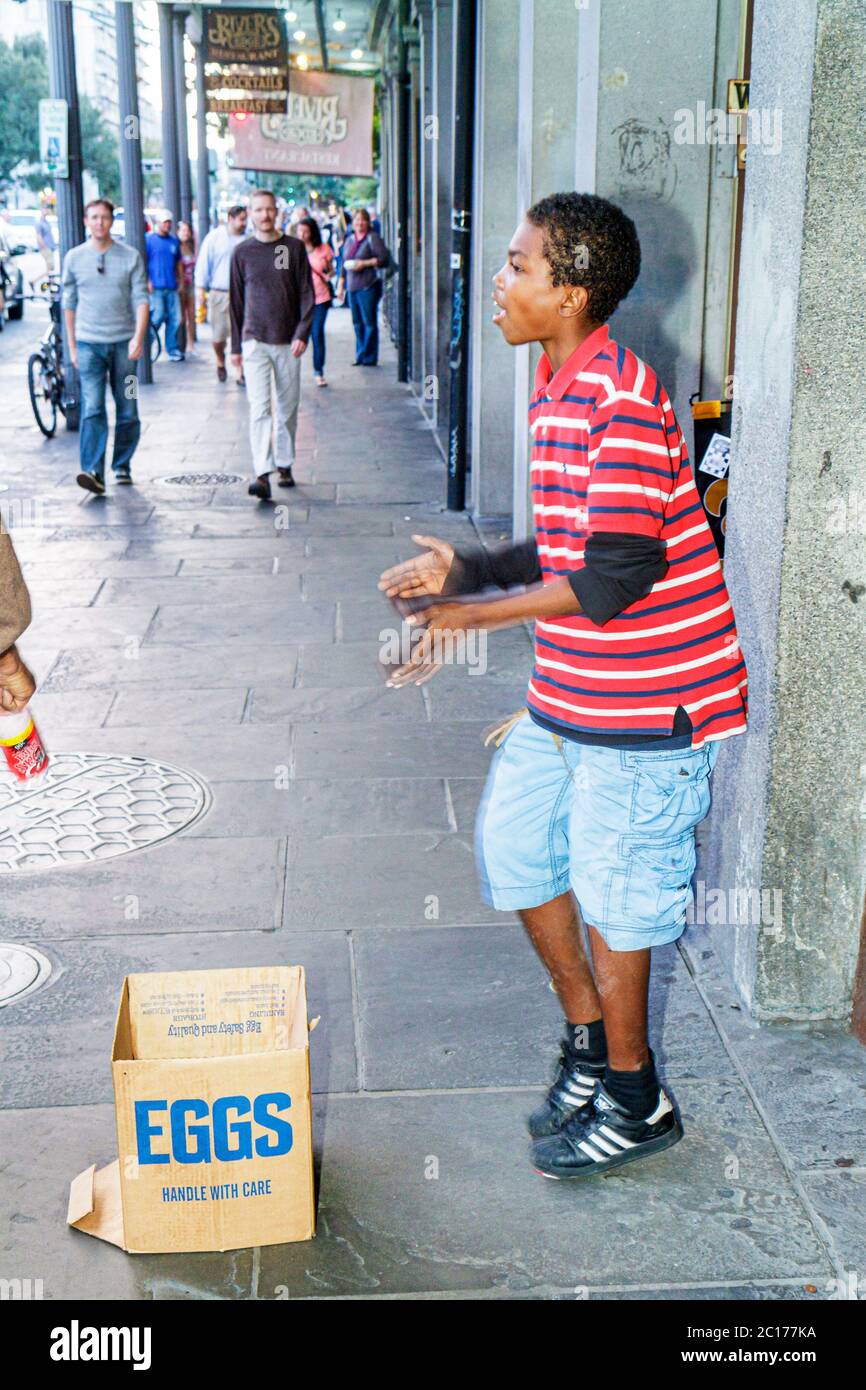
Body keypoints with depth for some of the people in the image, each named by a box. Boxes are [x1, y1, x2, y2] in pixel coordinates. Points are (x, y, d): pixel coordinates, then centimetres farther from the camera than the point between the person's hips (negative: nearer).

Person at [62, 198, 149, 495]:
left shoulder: (130, 256, 3)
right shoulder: (74, 258, 6)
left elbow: (140, 299, -2)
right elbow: (69, 303, 13)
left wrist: (139, 337, -15)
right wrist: (72, 345, 12)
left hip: (124, 342, 1)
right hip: (89, 344, 0)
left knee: (127, 411, 7)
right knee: (92, 409, -13)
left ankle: (122, 466, 22)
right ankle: (93, 472, -21)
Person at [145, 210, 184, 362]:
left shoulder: (174, 240, 14)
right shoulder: (148, 239, -1)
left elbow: (178, 262, 21)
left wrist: (181, 280, 15)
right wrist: (147, 281, -10)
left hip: (172, 287, 5)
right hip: (155, 287, -5)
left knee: (175, 319, 2)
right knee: (158, 316, -9)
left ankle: (173, 351, 10)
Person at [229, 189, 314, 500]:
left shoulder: (294, 248, 4)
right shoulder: (242, 252, 5)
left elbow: (307, 294, 3)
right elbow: (236, 301, 10)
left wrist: (302, 334, -10)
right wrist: (236, 346, 9)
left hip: (288, 342, 1)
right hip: (254, 341, -1)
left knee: (288, 408, 9)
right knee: (259, 408, -12)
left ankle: (285, 465, 25)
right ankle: (262, 475, -18)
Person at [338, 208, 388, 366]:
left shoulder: (372, 238, -4)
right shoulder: (349, 239, 17)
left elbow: (384, 259, -11)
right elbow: (344, 263, 23)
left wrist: (364, 263, -16)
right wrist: (340, 283, 19)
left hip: (368, 286, -7)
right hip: (352, 287, 7)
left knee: (369, 323, -5)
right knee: (357, 323, 9)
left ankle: (369, 358, -1)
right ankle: (360, 356, 16)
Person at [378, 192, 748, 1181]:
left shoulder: (622, 398, -21)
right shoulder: (556, 388, 9)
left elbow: (613, 575, -26)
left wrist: (470, 613, -18)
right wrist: (465, 567, 4)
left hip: (638, 701, -9)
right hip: (567, 692, 9)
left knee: (609, 892, 4)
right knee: (515, 844, 17)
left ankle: (632, 1099, 26)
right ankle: (589, 1038, 36)